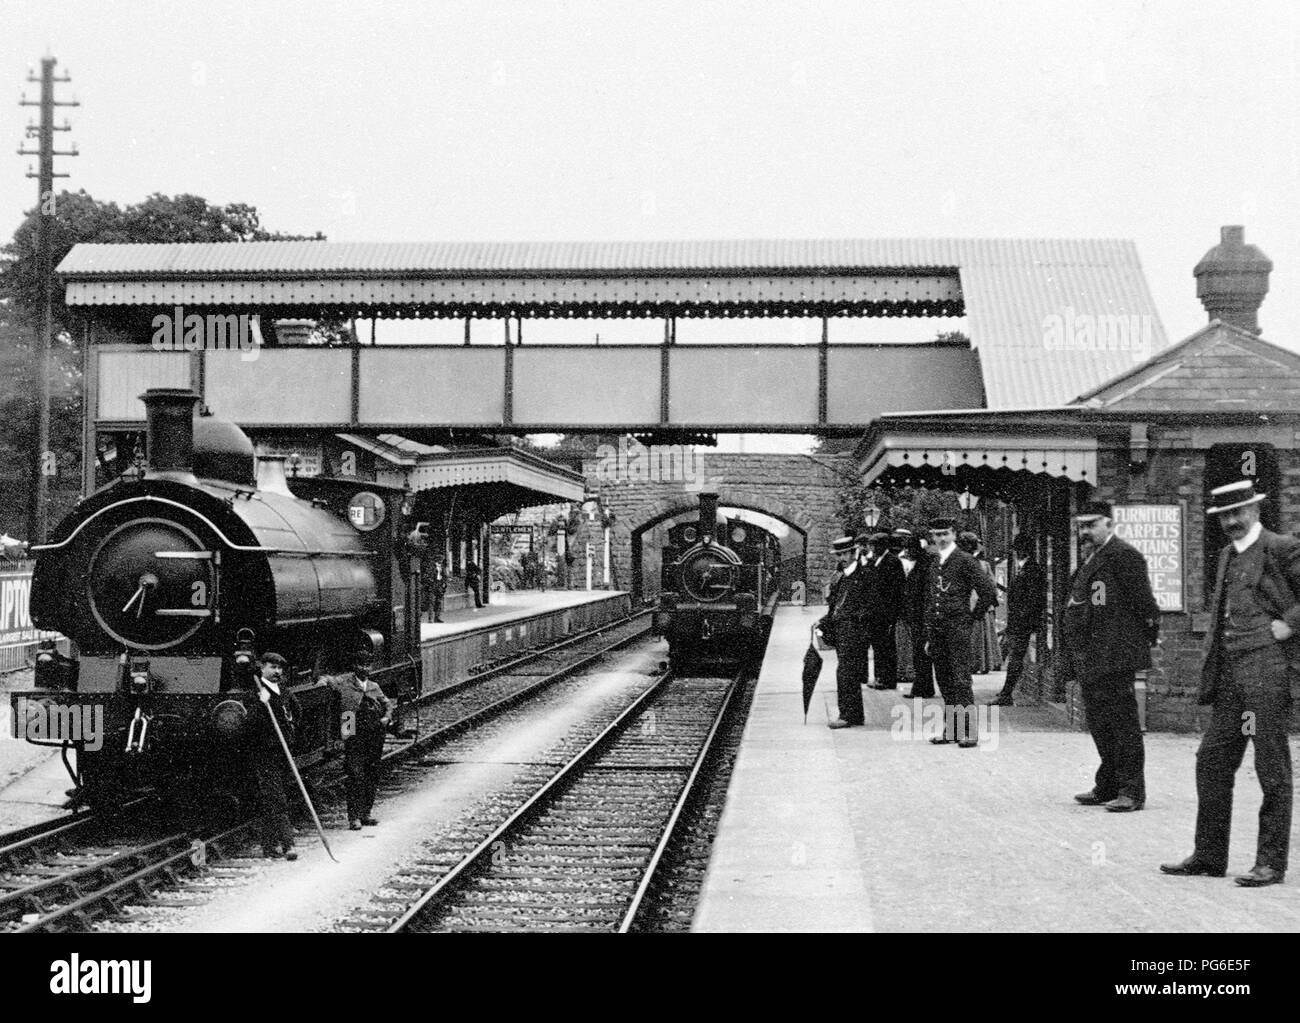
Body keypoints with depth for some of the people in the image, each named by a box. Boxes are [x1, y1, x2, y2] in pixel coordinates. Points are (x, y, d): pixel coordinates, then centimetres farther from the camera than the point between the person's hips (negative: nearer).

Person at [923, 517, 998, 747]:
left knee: (960, 680, -9)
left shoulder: (965, 561, -4)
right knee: (944, 682, 8)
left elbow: (989, 592, -7)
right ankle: (951, 729, 13)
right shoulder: (933, 565, 16)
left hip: (957, 627, -7)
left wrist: (971, 616, -2)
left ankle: (969, 732, -8)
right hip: (936, 629, 7)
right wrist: (928, 636, 17)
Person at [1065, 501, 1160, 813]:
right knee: (1099, 722, 15)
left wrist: (1150, 633, -8)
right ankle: (1108, 786, 24)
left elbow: (1142, 600, -14)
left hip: (1114, 656, -10)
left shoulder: (1124, 555, -11)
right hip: (1090, 657, 10)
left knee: (1122, 722, -6)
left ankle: (1132, 791, -2)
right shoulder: (1091, 559, 18)